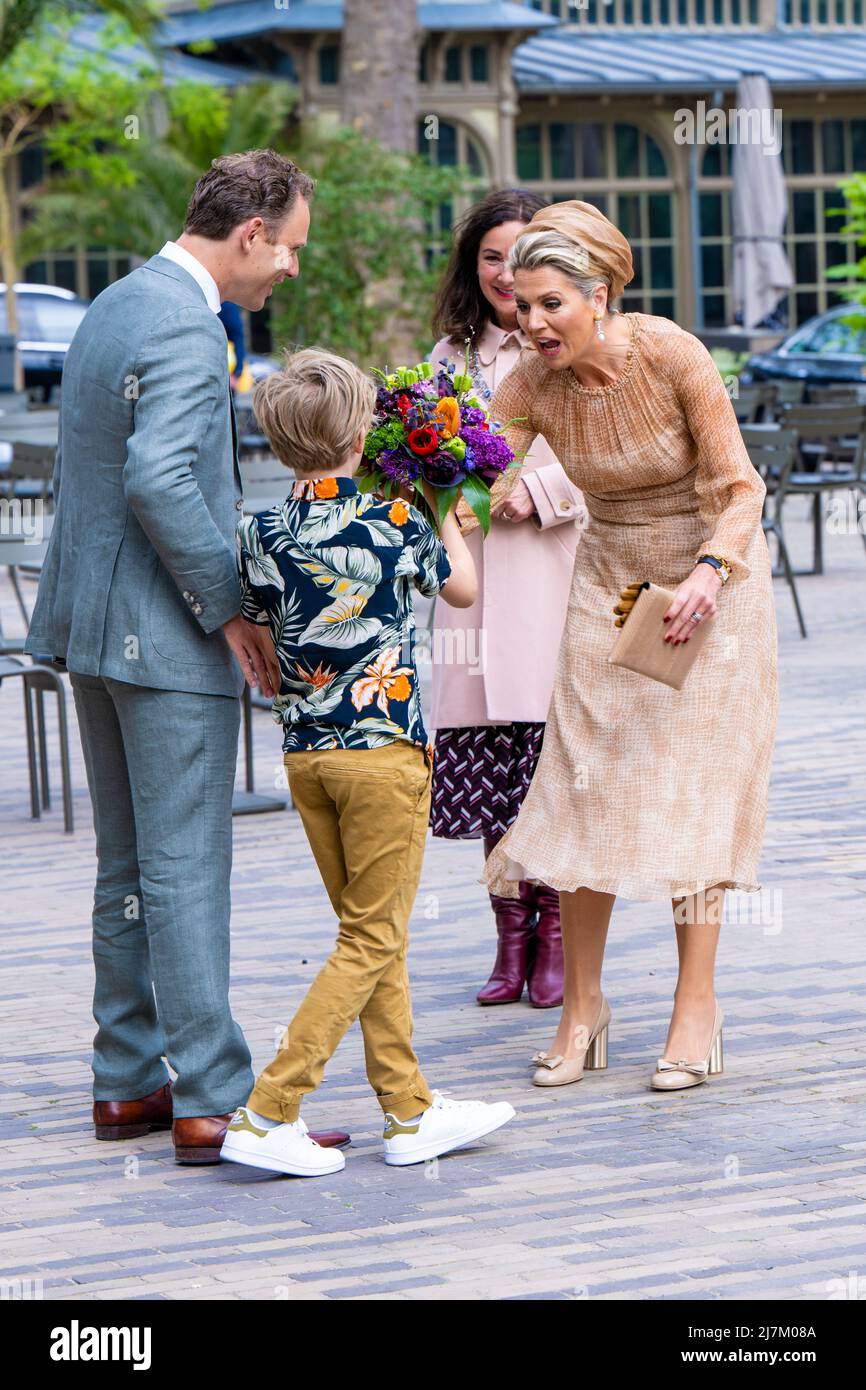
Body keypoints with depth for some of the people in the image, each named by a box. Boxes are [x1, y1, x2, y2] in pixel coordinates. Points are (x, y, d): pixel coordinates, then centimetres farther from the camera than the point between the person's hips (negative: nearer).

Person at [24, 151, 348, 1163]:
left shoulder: (115, 306, 14)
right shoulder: (184, 329, -17)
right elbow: (160, 483, -27)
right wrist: (229, 612, -19)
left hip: (94, 624, 10)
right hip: (162, 636, -10)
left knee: (127, 868, 15)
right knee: (186, 870, -7)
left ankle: (128, 1084, 21)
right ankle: (212, 1104, -4)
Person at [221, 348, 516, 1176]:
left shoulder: (262, 535, -1)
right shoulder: (394, 524, -11)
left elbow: (263, 640, 9)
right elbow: (463, 589, 7)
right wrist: (447, 512, 21)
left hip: (304, 753, 5)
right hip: (382, 748, -5)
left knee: (370, 936, 14)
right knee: (373, 940, 0)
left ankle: (410, 1112, 19)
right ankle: (267, 1113, -7)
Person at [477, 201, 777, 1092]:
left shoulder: (672, 356, -22)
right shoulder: (531, 385, -12)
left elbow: (741, 489, -20)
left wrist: (709, 572, -36)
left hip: (709, 580, -4)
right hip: (611, 580, 4)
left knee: (696, 785, -6)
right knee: (585, 787, -2)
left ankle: (697, 1011, 0)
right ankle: (581, 1010, 6)